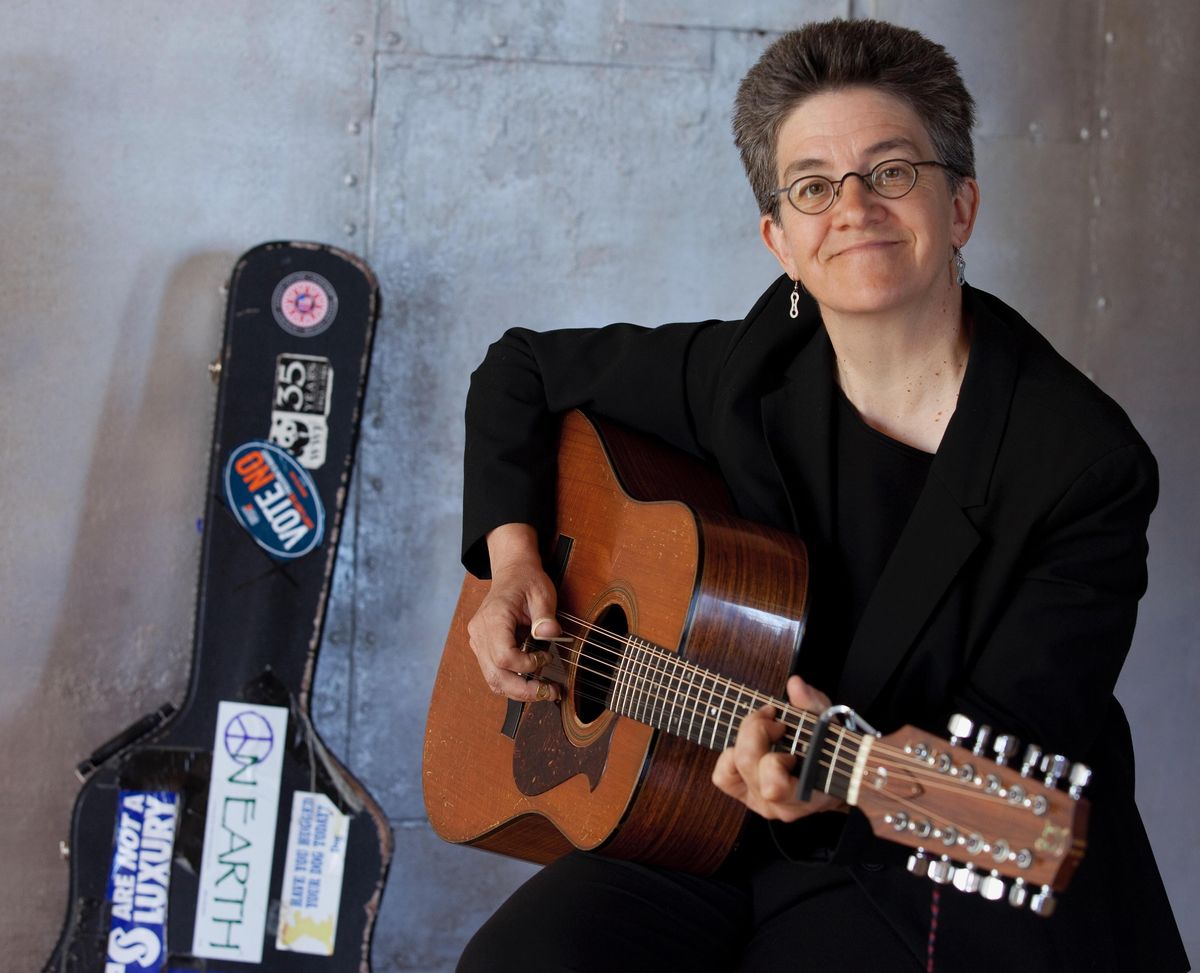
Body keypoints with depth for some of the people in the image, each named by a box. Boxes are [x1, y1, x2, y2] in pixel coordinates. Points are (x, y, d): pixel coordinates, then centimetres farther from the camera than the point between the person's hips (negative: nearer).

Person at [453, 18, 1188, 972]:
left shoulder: (1085, 459, -11)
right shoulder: (742, 375, 1)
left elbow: (1011, 741, -14)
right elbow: (523, 372, 17)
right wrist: (510, 555, 2)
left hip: (941, 876, -2)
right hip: (708, 837, 2)